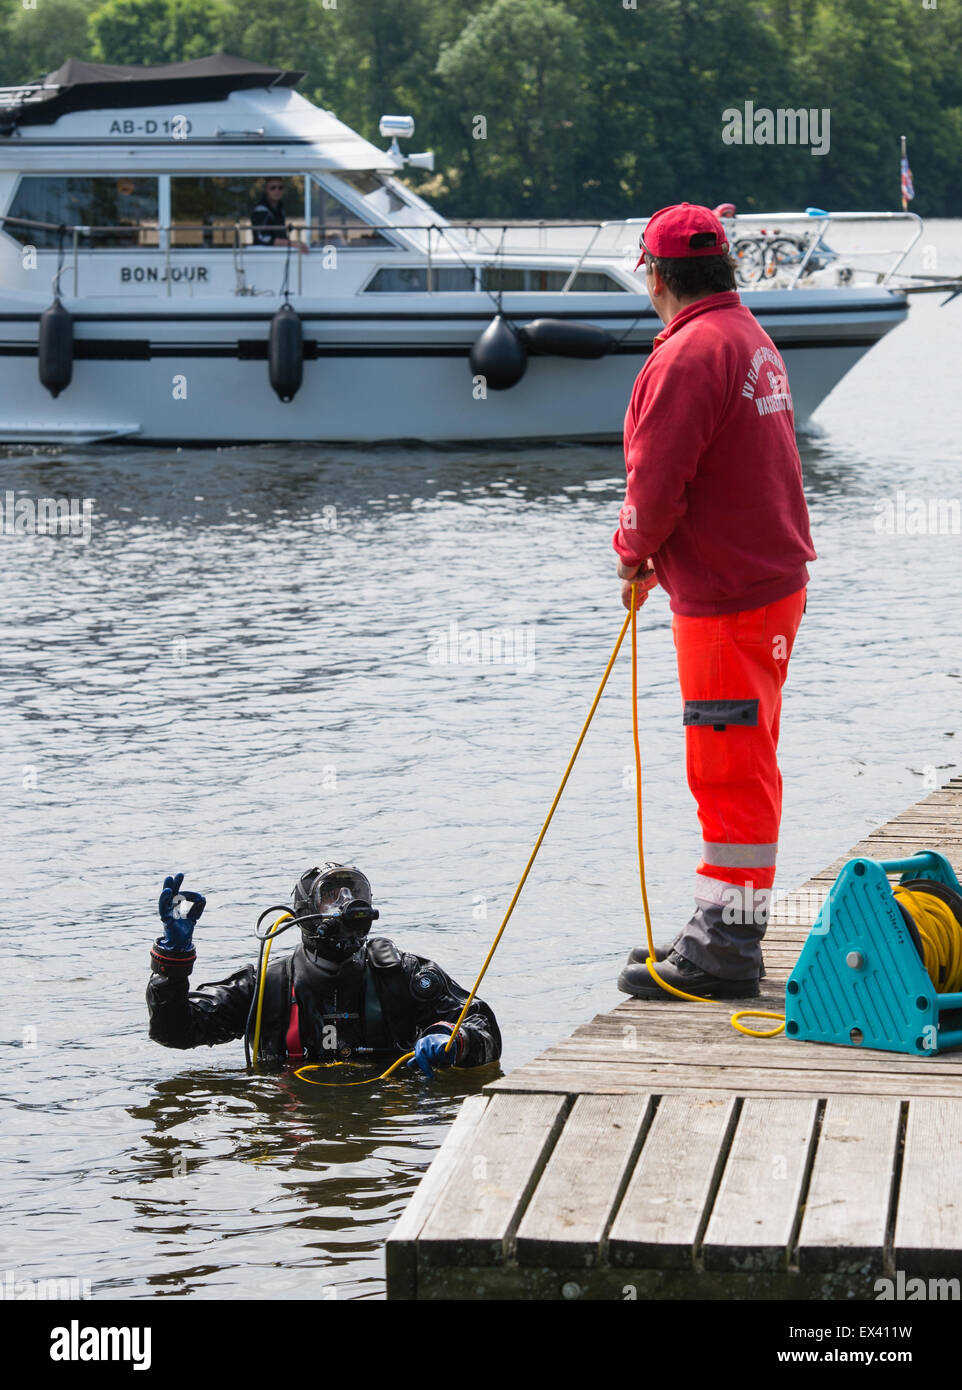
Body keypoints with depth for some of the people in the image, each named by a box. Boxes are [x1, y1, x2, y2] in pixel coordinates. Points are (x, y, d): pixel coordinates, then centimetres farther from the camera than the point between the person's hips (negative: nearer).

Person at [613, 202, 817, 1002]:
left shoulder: (691, 354, -18)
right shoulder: (752, 339, 15)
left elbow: (658, 478, -20)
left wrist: (635, 554, -1)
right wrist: (653, 556, 16)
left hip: (727, 601, -10)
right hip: (773, 582, 10)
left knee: (729, 773, -6)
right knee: (743, 769, 16)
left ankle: (727, 951, -2)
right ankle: (722, 931, 25)